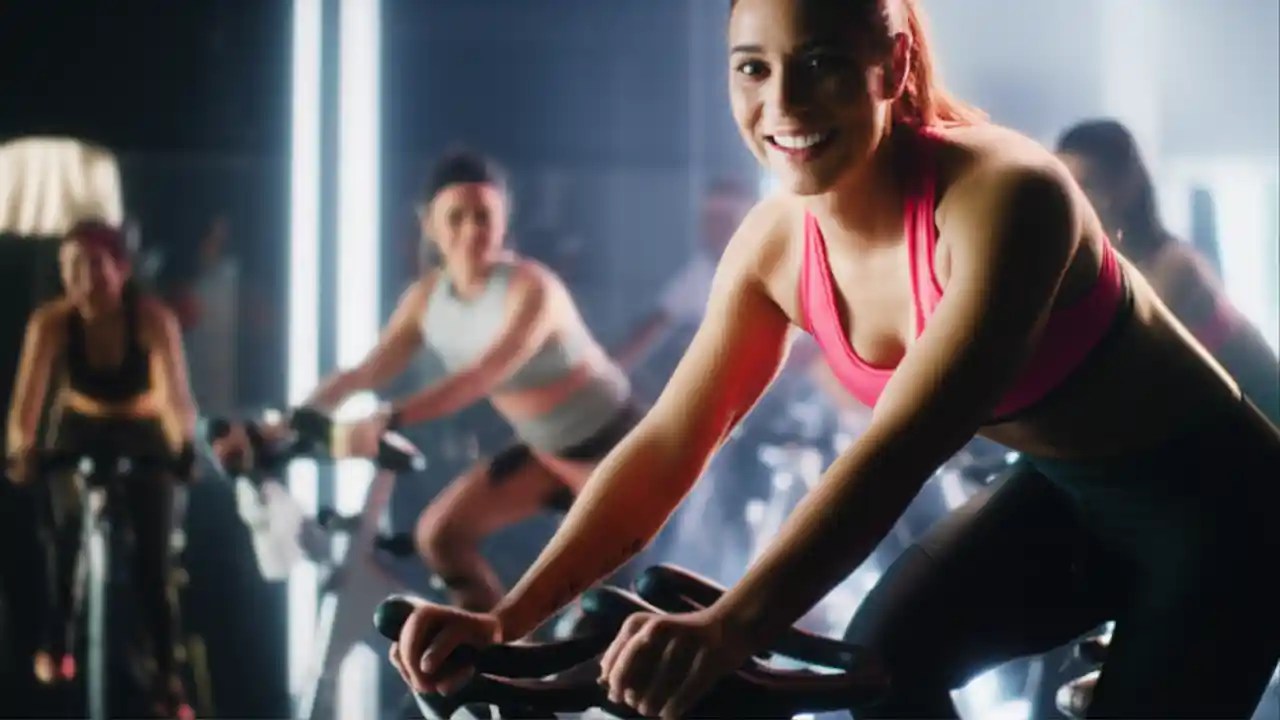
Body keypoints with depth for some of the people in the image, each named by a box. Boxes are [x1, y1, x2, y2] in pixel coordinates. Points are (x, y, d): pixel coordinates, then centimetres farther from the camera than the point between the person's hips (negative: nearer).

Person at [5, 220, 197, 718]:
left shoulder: (153, 318, -31)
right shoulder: (51, 321, -28)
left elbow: (174, 392, -43)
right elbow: (28, 396, -37)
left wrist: (184, 445, -64)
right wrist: (20, 448, -58)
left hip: (143, 435, -2)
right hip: (79, 433, 2)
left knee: (153, 558, -7)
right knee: (61, 526, -14)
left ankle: (166, 674, 2)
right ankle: (55, 644, 7)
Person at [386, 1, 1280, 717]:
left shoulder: (1004, 194, -33)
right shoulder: (776, 242, -13)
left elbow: (898, 449, -44)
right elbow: (664, 445, -11)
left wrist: (730, 629, -57)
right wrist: (508, 617, -24)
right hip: (1064, 496, 5)